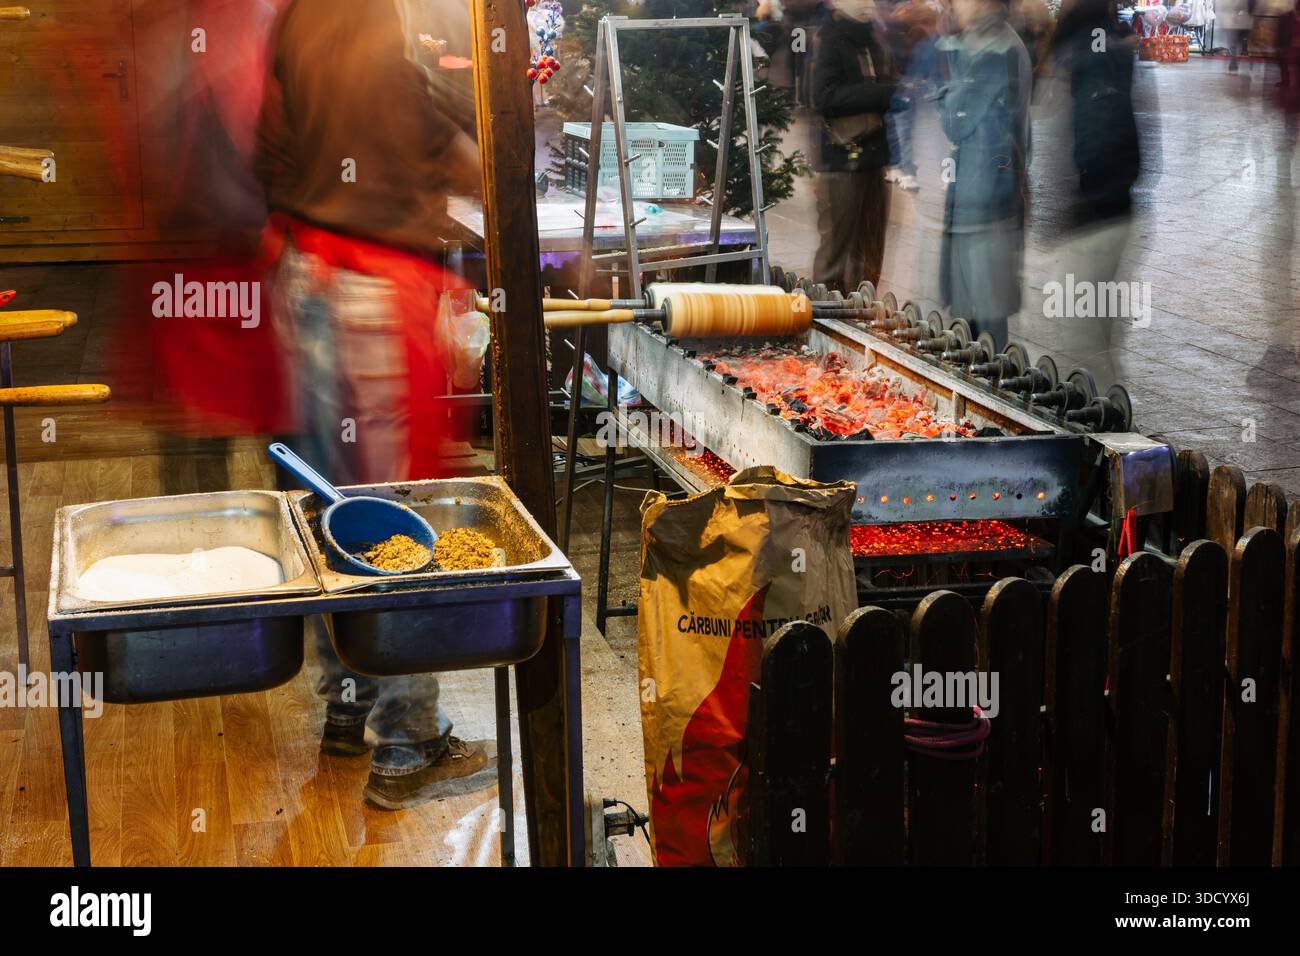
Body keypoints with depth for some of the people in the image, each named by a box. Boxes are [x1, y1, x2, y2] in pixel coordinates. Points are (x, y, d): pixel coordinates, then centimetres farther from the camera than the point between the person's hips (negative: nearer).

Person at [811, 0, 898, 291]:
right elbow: (825, 96, -17)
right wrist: (883, 93, -18)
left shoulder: (874, 39, 16)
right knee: (837, 247, -4)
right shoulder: (829, 39, -6)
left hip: (873, 157, 7)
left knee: (871, 250, 10)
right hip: (841, 158, -7)